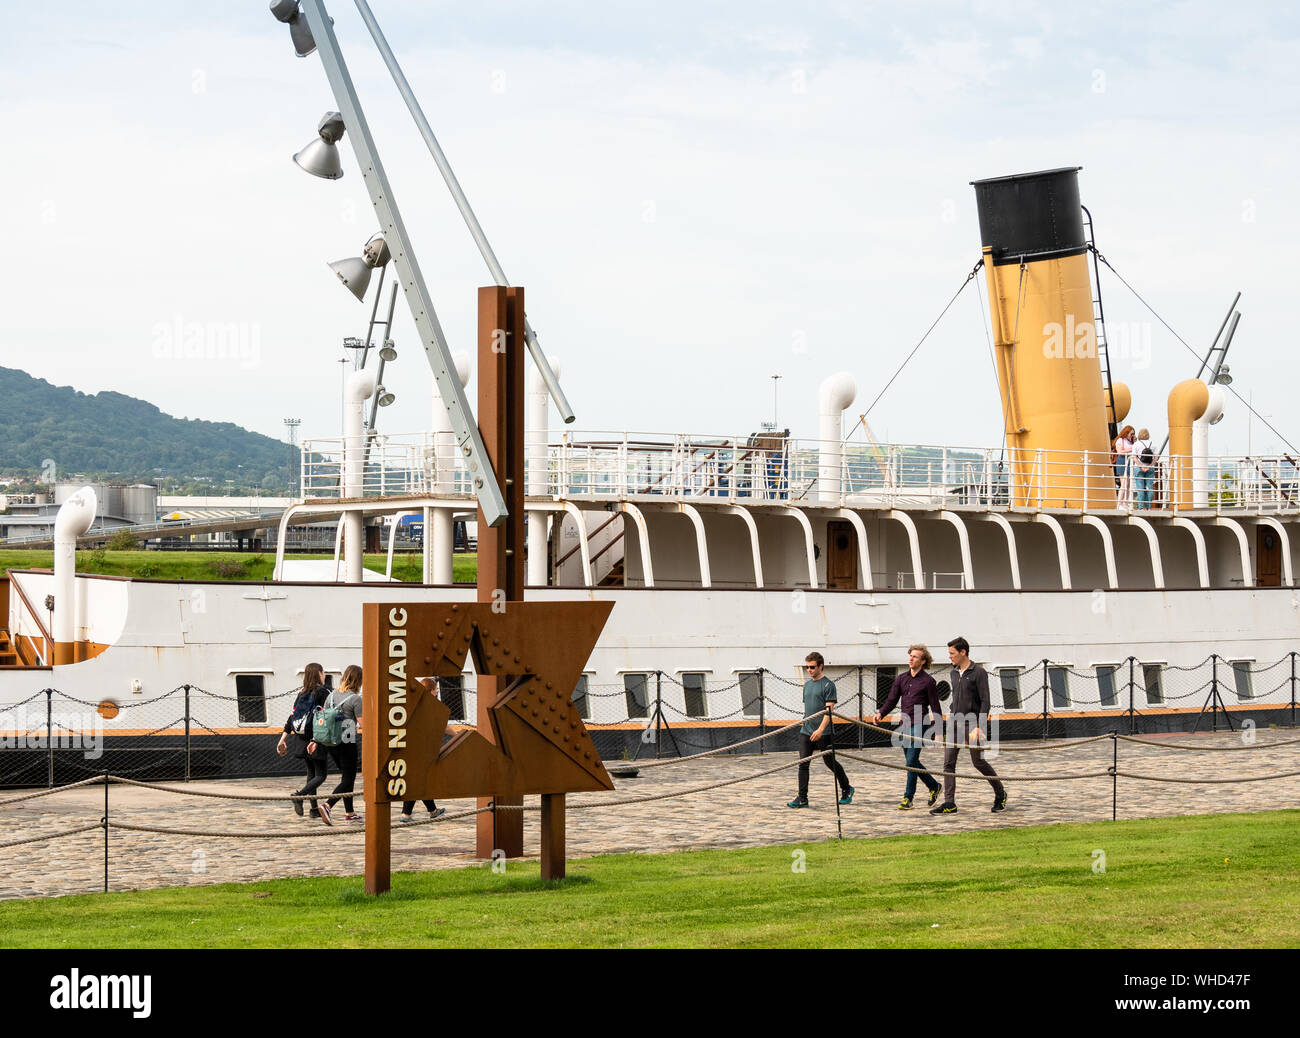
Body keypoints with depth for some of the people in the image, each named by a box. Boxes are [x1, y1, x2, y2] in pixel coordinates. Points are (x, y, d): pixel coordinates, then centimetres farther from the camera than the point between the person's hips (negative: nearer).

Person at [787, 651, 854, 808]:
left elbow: (828, 710, -15)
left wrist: (820, 730, -22)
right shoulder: (807, 684, 14)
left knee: (830, 762, 6)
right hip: (805, 731, 6)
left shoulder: (828, 685, -9)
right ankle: (802, 798, -2)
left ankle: (846, 790, 27)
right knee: (803, 764, -2)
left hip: (824, 733, -6)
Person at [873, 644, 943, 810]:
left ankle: (908, 798, -5)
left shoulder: (928, 681, -3)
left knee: (912, 761, -10)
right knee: (912, 762, 10)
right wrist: (880, 713, -9)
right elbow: (891, 700, 9)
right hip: (904, 726, 6)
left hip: (918, 726, -6)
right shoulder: (901, 679, 13)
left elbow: (935, 707, -2)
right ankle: (934, 786, 28)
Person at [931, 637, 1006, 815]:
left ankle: (1000, 793, 21)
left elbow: (985, 702, -12)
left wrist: (979, 726, -19)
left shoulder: (979, 673, -8)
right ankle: (949, 803, -4)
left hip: (971, 723, -6)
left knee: (978, 761, 1)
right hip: (954, 721, 6)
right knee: (948, 762, -3)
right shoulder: (953, 674, 13)